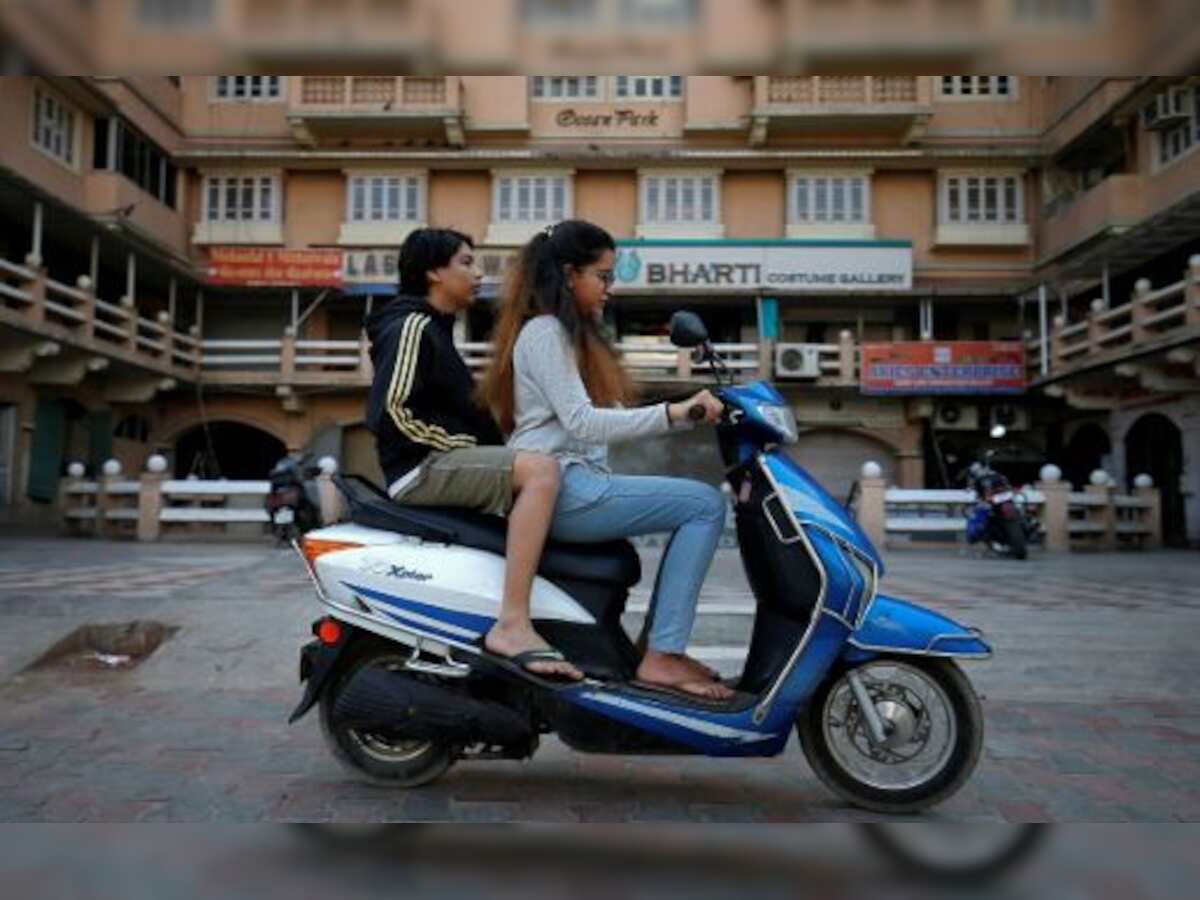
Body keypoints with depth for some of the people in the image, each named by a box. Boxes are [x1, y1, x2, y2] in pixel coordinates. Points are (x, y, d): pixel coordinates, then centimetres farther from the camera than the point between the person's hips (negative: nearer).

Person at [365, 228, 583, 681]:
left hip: (445, 462, 11)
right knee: (541, 469, -29)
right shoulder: (411, 326, -8)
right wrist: (462, 445, -15)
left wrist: (482, 446, 13)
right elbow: (390, 412, -19)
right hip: (422, 468, -11)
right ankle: (511, 625, -34)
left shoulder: (435, 328, 23)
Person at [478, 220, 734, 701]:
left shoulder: (570, 334, 24)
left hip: (575, 484, 10)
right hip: (558, 488, -10)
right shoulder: (544, 332, -7)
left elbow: (604, 419, 19)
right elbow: (581, 423, -19)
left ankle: (657, 644, 4)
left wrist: (689, 410, 10)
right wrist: (672, 413, -25)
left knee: (699, 506, 9)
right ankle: (661, 657, -15)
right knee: (705, 504, -15)